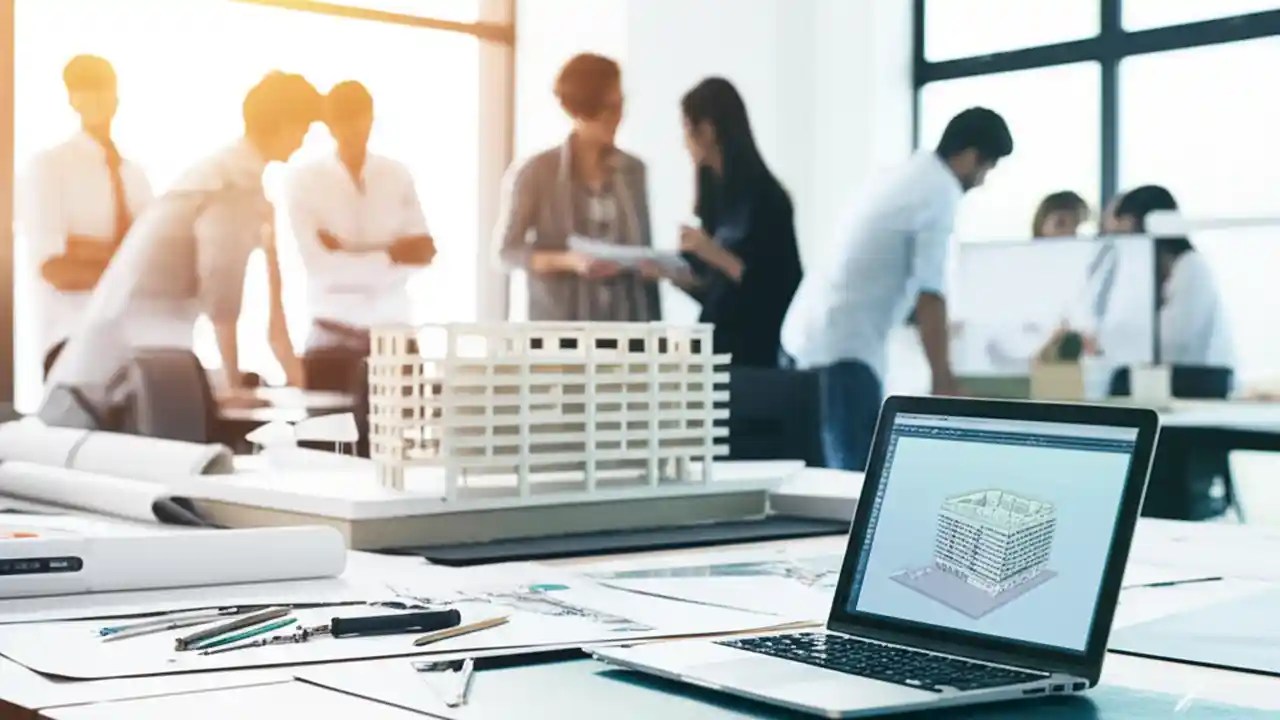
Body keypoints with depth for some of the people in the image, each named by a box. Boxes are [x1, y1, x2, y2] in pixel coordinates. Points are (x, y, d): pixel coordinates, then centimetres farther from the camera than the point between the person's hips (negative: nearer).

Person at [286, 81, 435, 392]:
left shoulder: (398, 176, 6)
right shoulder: (305, 180, -2)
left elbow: (423, 251, -3)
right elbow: (321, 264, -12)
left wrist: (345, 254, -11)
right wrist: (390, 255, -9)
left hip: (393, 326, 2)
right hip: (334, 332, -2)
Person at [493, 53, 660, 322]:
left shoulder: (633, 170, 8)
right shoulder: (535, 173, -4)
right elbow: (506, 252, -3)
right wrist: (569, 261, -18)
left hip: (627, 321, 3)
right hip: (559, 323, -3)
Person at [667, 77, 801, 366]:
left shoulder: (763, 195, -9)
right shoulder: (716, 191, 10)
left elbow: (779, 287, -13)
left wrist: (716, 255, -19)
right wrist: (671, 273, 5)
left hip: (754, 352, -6)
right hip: (716, 345, 7)